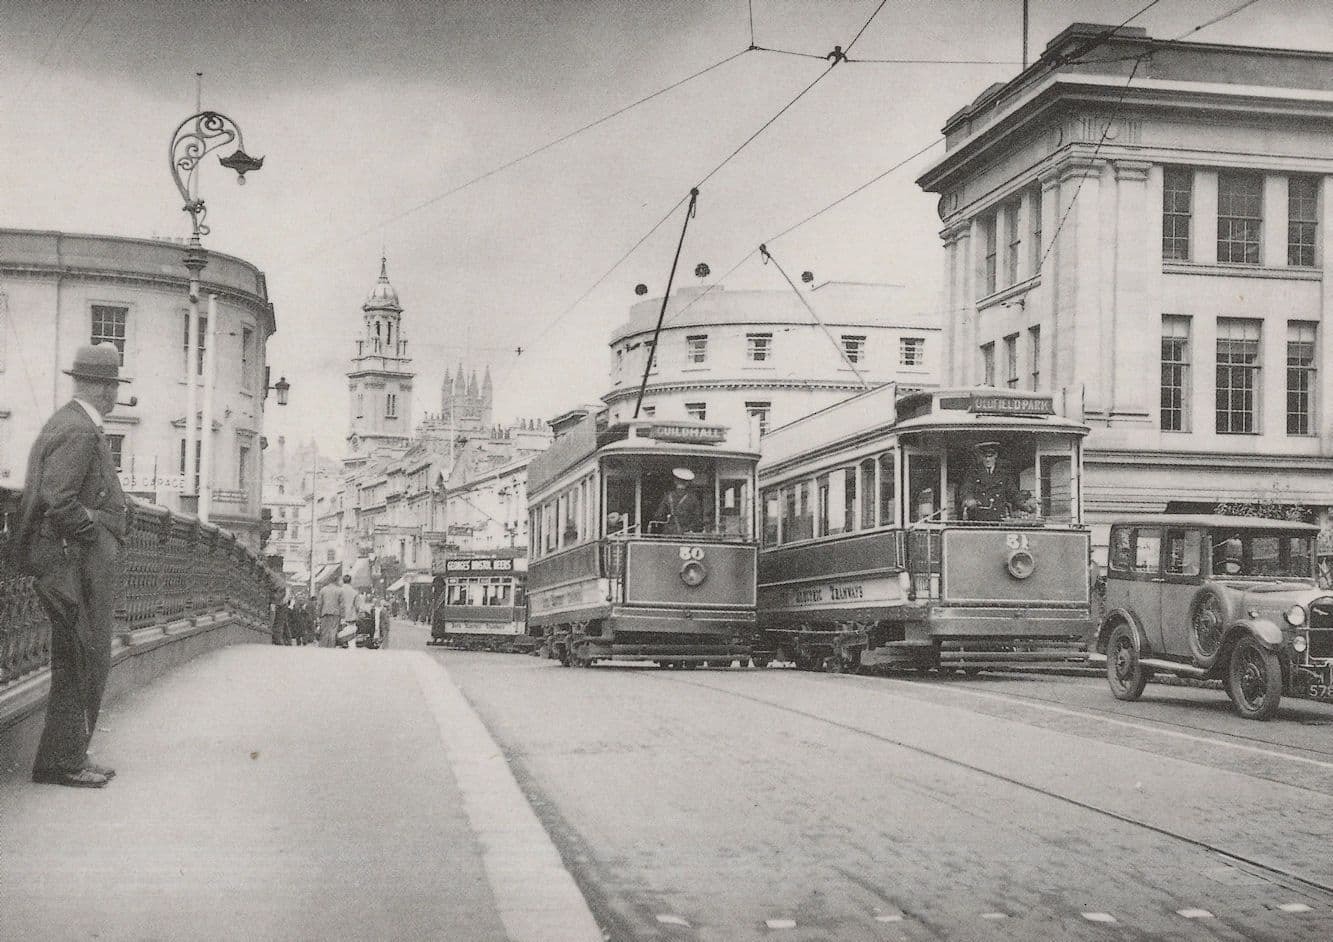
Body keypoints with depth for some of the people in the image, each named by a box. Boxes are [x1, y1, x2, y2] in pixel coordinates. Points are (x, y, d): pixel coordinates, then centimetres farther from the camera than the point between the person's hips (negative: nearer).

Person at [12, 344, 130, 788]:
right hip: (80, 562, -11)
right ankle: (64, 762, 0)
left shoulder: (65, 423, 18)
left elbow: (40, 492, 19)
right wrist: (94, 533, -14)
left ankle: (69, 757, 20)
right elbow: (57, 499, -25)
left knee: (74, 664, 14)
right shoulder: (78, 431, -15)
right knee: (86, 663, -6)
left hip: (84, 561, 11)